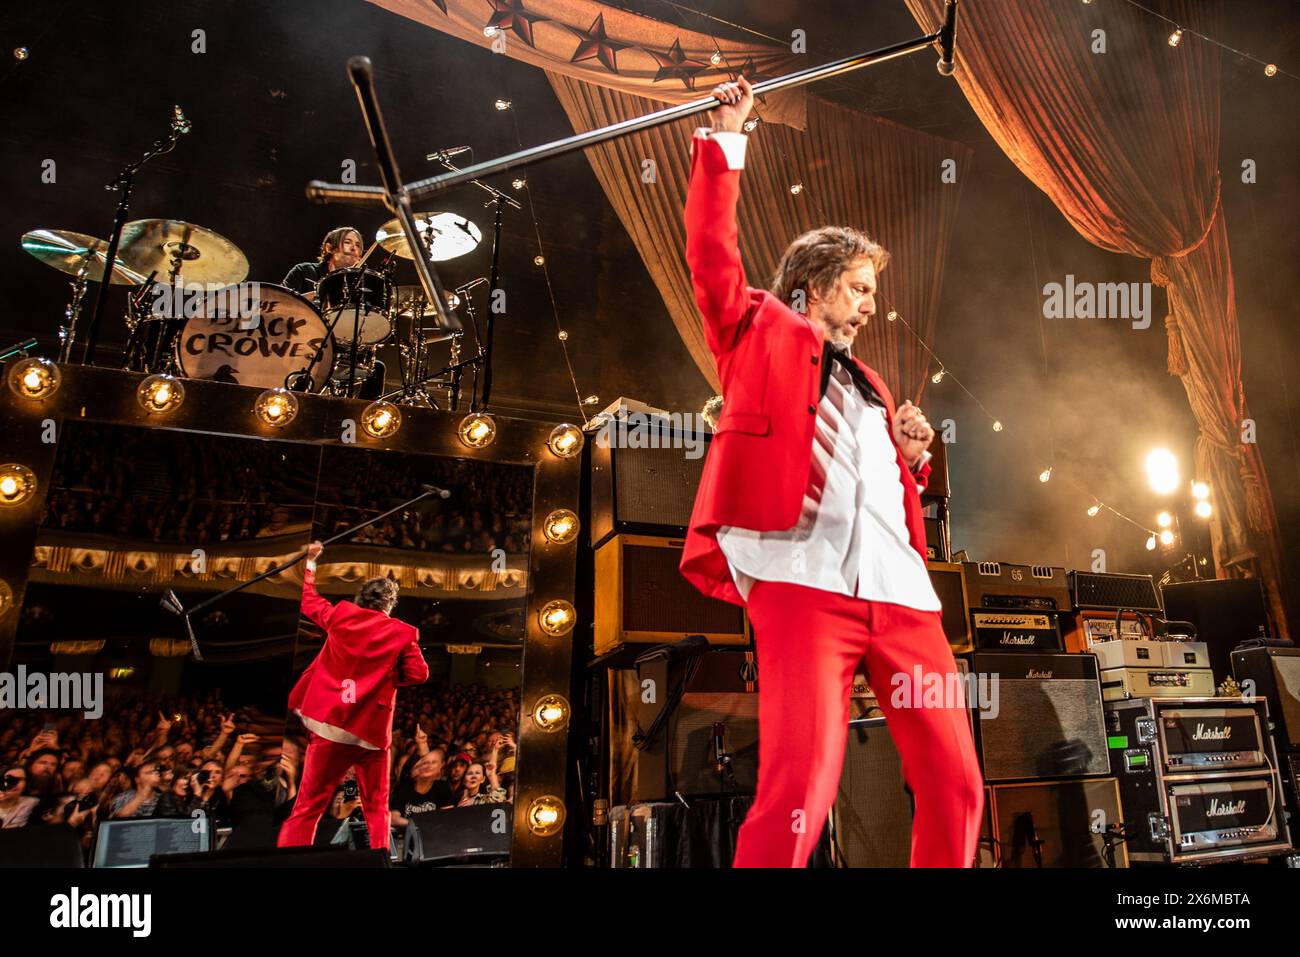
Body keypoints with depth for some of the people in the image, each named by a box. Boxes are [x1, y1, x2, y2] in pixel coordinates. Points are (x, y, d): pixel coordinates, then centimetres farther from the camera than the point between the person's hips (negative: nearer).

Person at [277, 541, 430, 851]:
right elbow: (419, 674, -6)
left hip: (329, 724, 1)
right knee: (376, 808, 13)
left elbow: (309, 601, 20)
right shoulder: (402, 633, -3)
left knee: (307, 807, 7)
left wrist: (310, 561, 32)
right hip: (372, 730, -1)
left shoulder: (340, 615, 4)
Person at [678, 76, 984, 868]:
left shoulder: (870, 385, 32)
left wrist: (912, 455, 14)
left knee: (956, 783, 3)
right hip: (804, 578, -6)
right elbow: (712, 255, 7)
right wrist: (726, 139, 10)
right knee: (800, 789, -16)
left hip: (900, 588, 6)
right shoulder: (763, 333, 18)